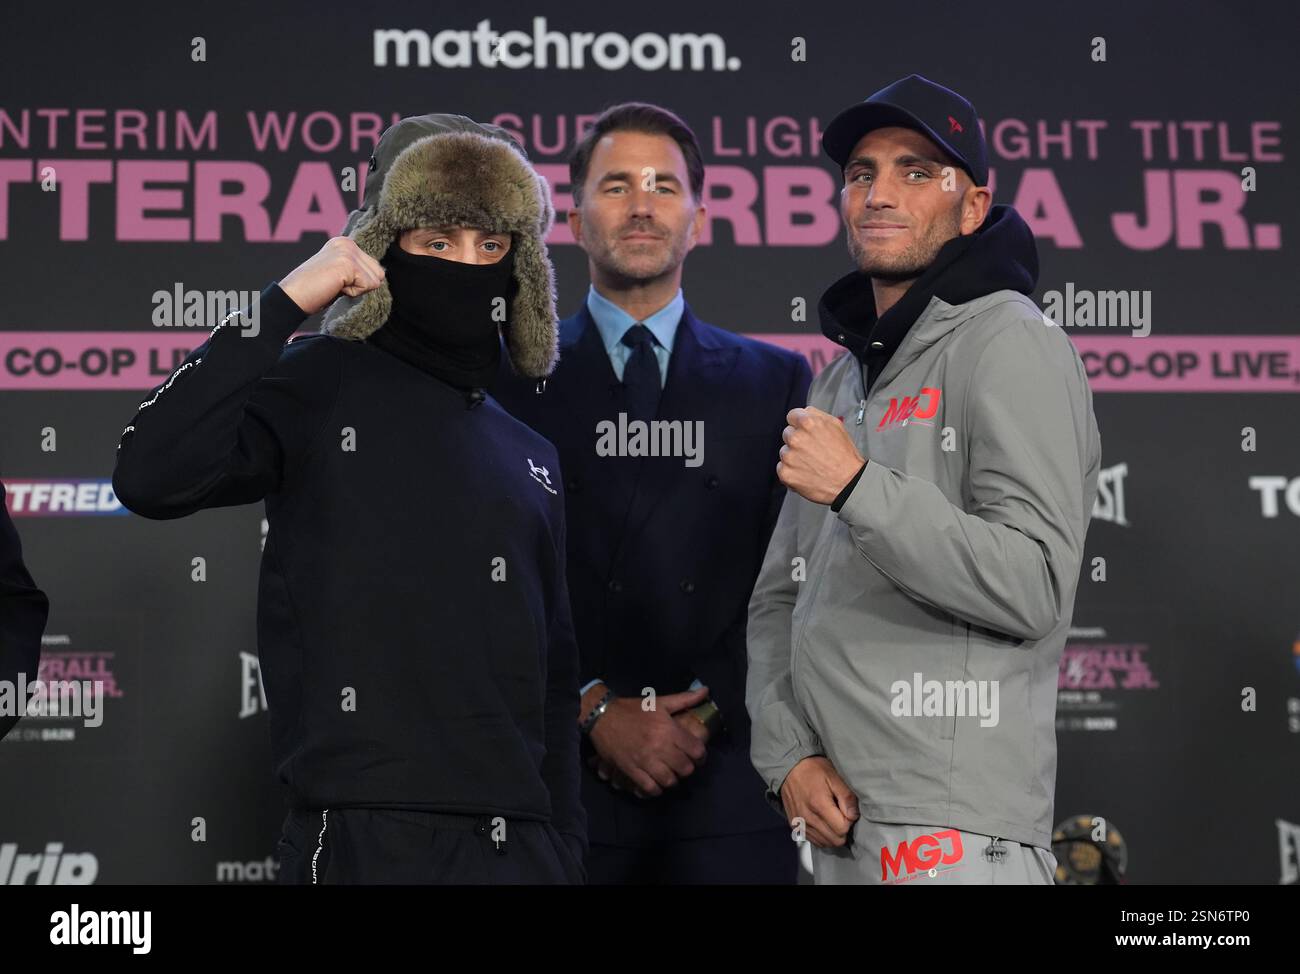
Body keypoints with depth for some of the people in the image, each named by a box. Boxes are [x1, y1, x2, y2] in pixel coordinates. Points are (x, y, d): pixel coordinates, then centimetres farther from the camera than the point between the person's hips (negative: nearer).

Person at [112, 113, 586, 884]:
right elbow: (150, 478, -19)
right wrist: (284, 306, -14)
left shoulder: (528, 456, 15)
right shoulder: (319, 387, -2)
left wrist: (568, 847, 14)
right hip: (366, 838, -5)